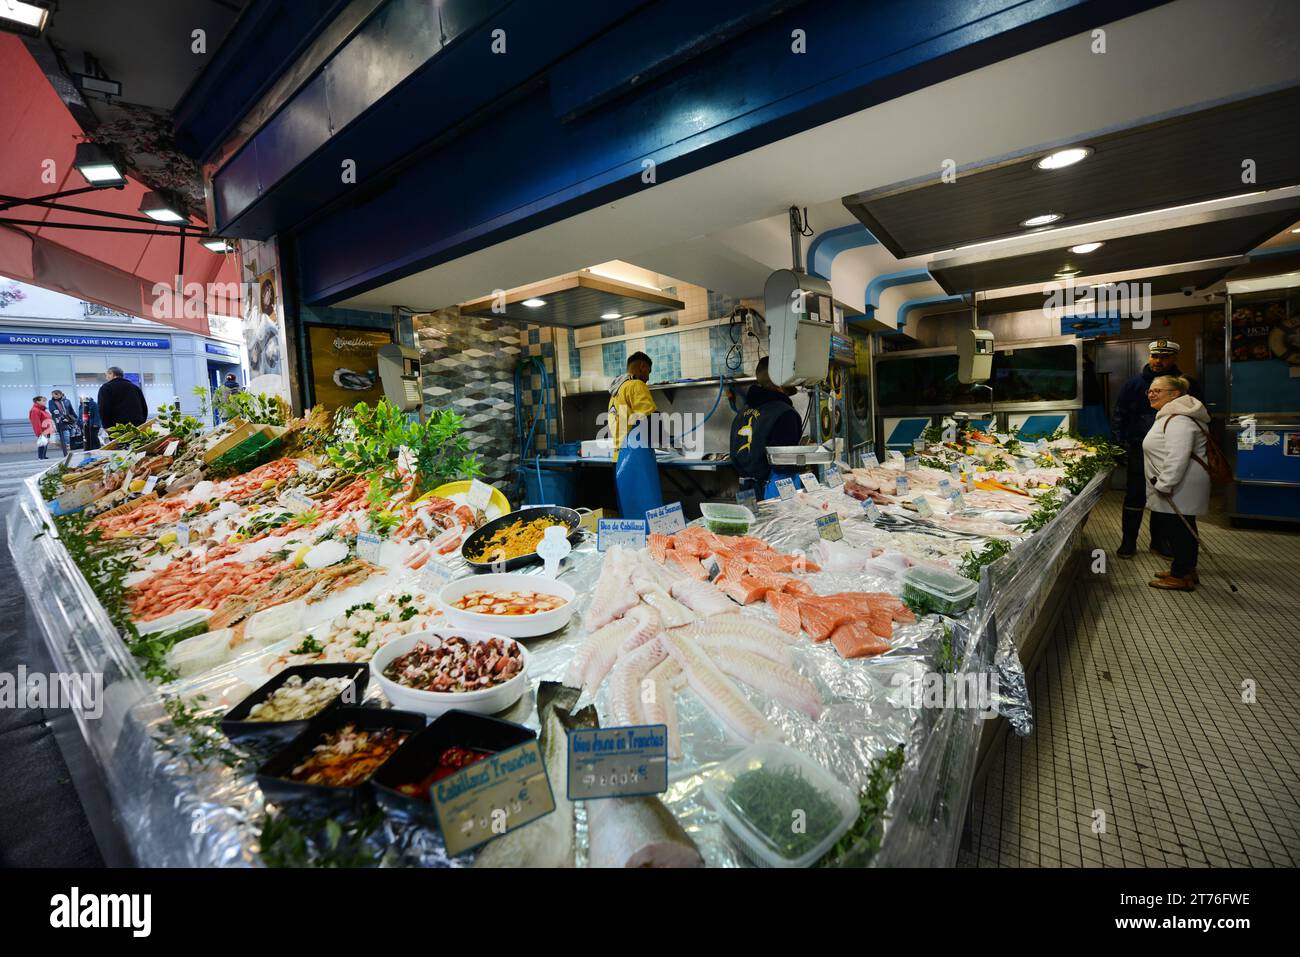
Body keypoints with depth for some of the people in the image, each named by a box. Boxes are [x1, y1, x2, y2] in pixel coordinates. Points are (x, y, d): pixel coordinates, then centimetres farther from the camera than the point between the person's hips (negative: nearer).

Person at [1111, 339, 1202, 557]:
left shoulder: (1187, 384, 3)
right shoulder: (1135, 384, 1)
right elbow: (1119, 416, 3)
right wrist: (1121, 444, -6)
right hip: (1139, 450, -2)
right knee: (1135, 496, 1)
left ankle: (1159, 541, 23)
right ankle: (1128, 542, 8)